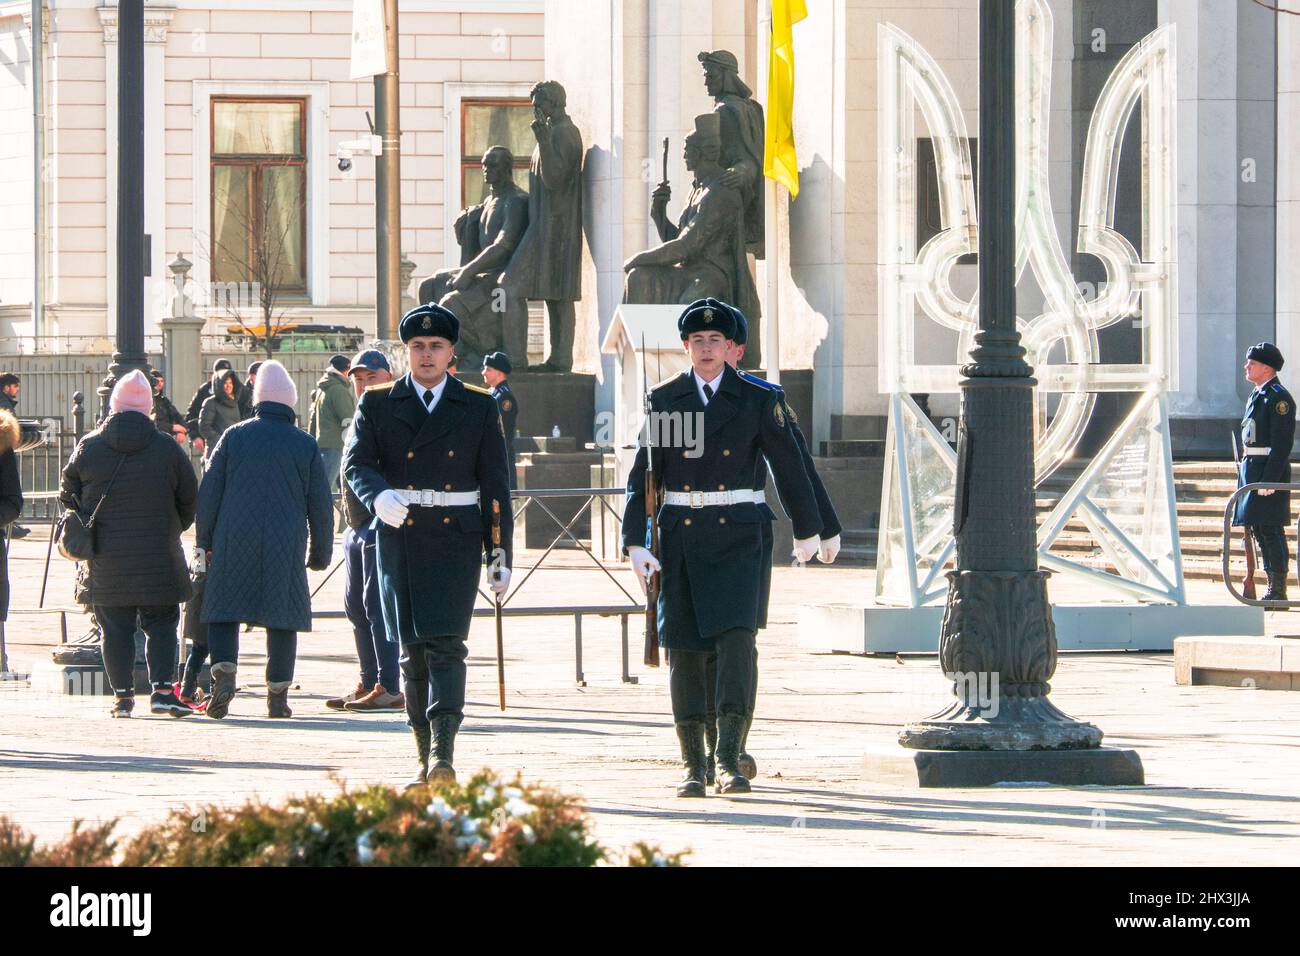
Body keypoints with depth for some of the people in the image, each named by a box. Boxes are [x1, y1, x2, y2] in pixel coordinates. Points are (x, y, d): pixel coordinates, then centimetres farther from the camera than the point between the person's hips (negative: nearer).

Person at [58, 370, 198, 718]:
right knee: (160, 625, 5)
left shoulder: (88, 447, -1)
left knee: (116, 628, 6)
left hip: (105, 558, 1)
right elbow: (188, 503, 5)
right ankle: (162, 689, -7)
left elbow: (69, 497, 8)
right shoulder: (167, 449, -3)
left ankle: (123, 696, 5)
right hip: (158, 558, -1)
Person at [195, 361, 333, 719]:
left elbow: (208, 492, 4)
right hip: (285, 546, 0)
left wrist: (204, 541, 12)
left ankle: (223, 673, -14)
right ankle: (277, 696, 4)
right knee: (282, 617, 5)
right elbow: (320, 505, 6)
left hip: (233, 541, 0)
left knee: (224, 611, 8)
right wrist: (320, 553, 15)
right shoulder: (305, 445, 4)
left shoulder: (234, 436, 3)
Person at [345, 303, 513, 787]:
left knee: (446, 644, -14)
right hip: (399, 537, 2)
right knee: (413, 649, 5)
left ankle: (444, 753, -22)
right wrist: (377, 495, -26)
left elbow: (495, 483, 7)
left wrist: (500, 555, 3)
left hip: (456, 539, -2)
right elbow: (356, 461, -3)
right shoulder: (378, 403, 8)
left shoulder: (478, 407, 7)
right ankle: (425, 758, 12)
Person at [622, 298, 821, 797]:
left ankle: (729, 760, -18)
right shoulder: (664, 400, 5)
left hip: (736, 538, -2)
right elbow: (641, 474, 4)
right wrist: (635, 543, -4)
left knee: (737, 640, -16)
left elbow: (788, 465, 11)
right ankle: (692, 765, 10)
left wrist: (807, 530, 17)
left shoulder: (757, 401, 2)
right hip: (679, 540, 2)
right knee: (683, 650, 3)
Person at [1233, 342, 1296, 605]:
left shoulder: (1278, 398, -12)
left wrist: (1268, 481, -21)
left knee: (1270, 529, -9)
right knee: (1258, 529, 11)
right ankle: (1273, 588, 15)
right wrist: (1244, 473, 18)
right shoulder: (1257, 395, 17)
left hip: (1270, 469, -10)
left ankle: (1278, 591, -7)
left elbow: (1281, 444, -17)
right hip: (1251, 468, 10)